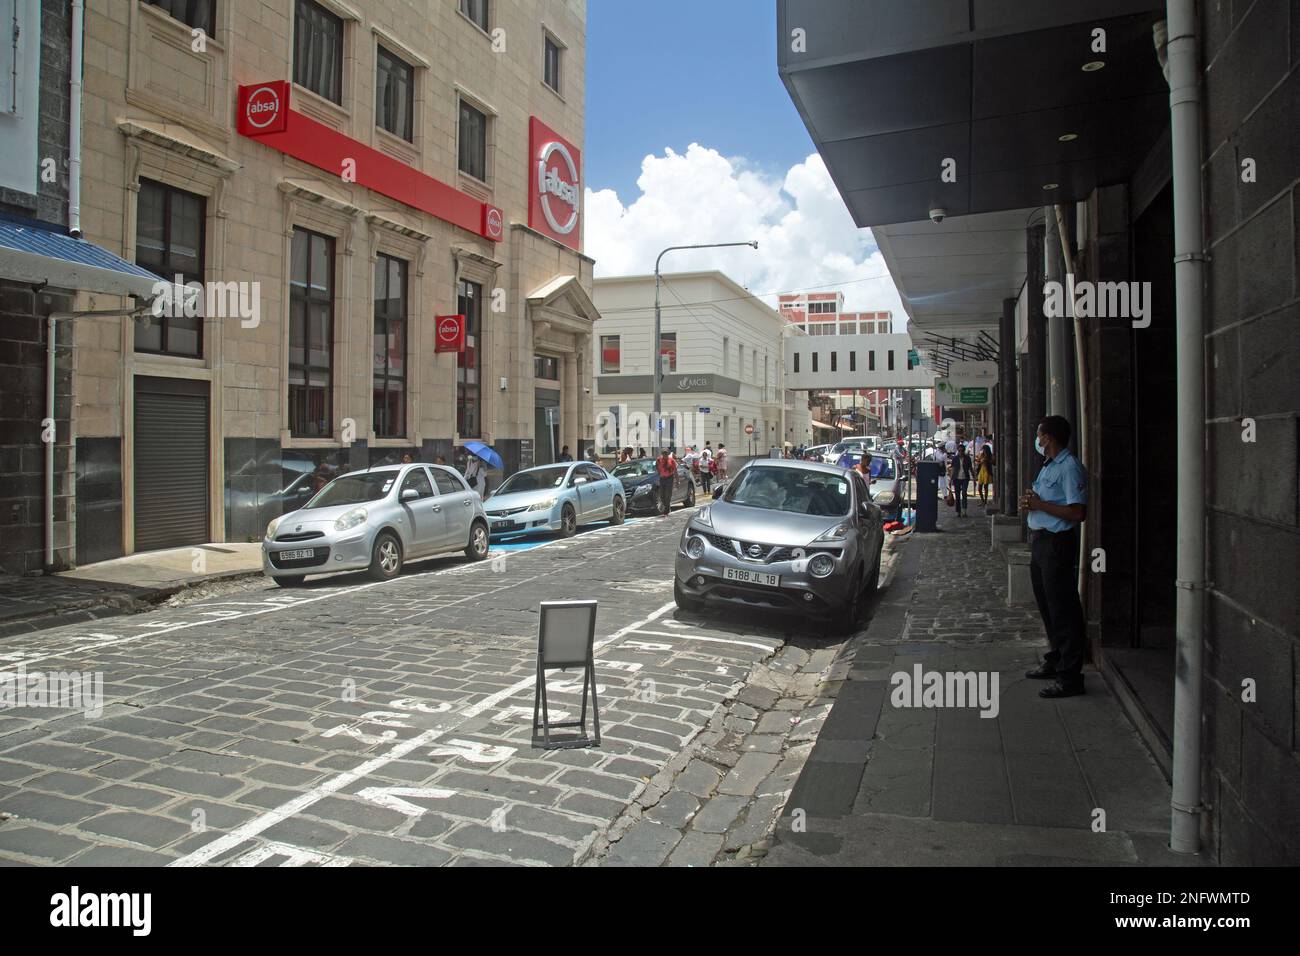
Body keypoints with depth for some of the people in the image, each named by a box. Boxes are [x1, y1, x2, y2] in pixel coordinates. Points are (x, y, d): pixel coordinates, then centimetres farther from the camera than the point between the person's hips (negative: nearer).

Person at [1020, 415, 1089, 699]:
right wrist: (1030, 504, 5)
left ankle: (1070, 677, 1)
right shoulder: (1048, 466, 16)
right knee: (1047, 605, 19)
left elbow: (1078, 512, -23)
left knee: (1063, 610, -5)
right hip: (1040, 540, 10)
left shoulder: (1069, 468, -15)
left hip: (1057, 543, -10)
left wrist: (1040, 505, -18)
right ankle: (1055, 662, 33)